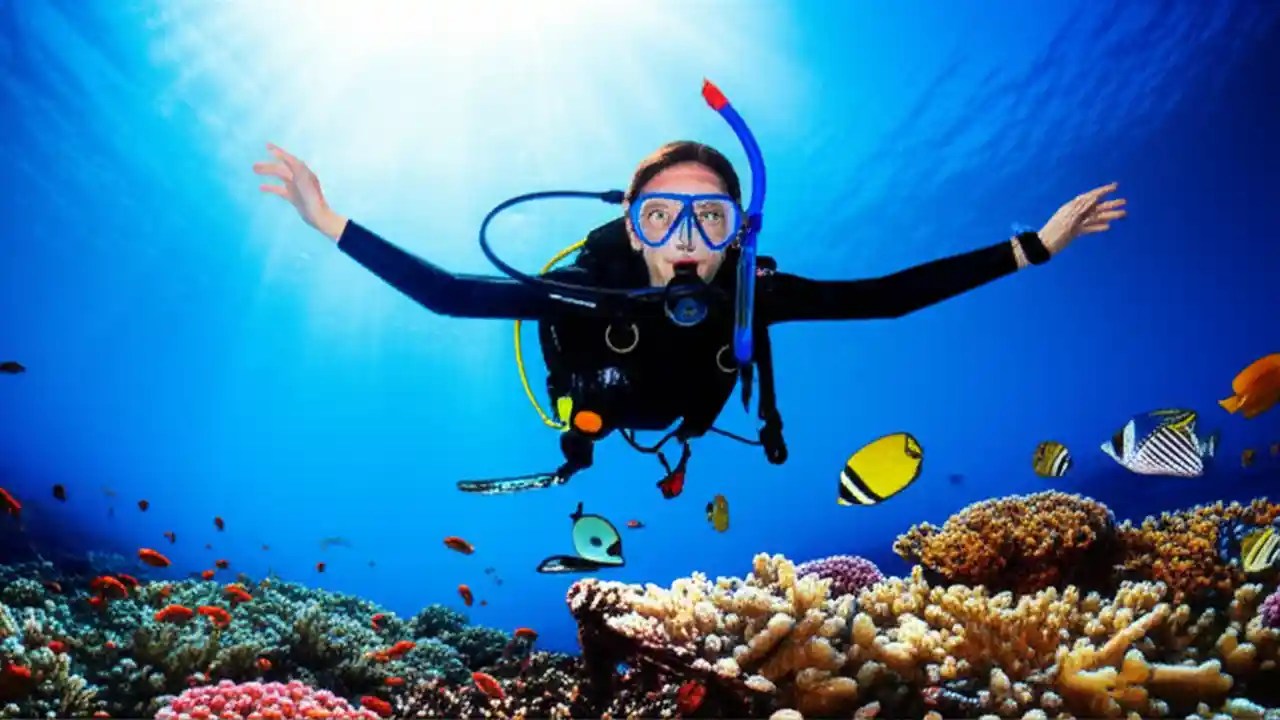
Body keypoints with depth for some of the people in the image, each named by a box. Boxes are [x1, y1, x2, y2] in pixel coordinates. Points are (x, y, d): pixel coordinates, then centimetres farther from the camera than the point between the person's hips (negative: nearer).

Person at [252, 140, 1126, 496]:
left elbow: (887, 295, -29)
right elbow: (445, 293, -37)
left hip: (688, 472, 2)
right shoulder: (594, 289, -38)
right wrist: (329, 221, -44)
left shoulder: (755, 295, -33)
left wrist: (1036, 246, -30)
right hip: (597, 471, -2)